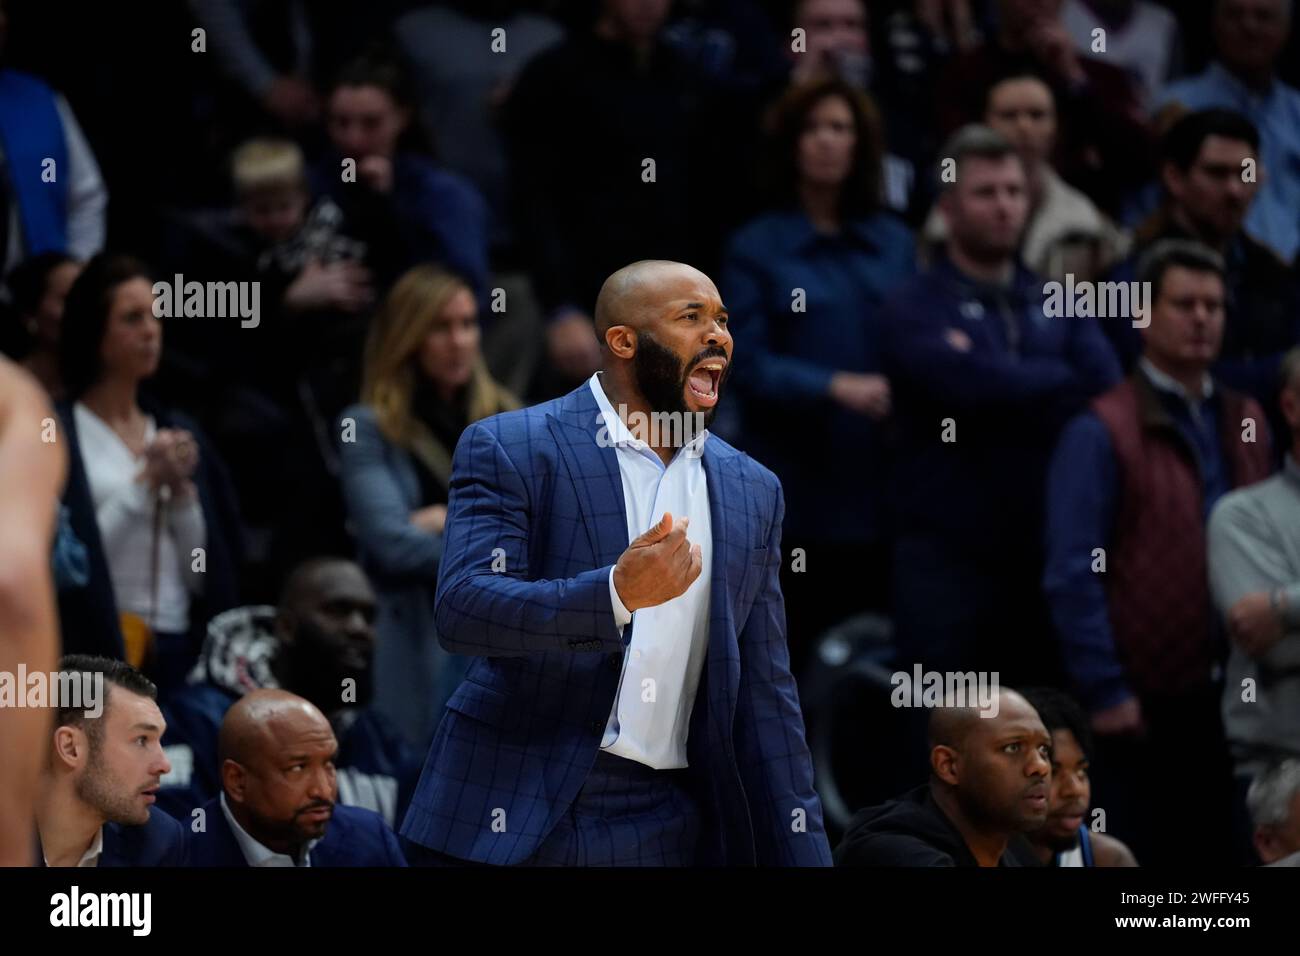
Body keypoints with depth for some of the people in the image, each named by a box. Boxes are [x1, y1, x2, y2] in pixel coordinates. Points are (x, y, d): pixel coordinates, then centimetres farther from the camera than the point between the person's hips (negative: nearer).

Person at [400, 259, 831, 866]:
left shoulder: (752, 493, 12)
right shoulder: (510, 451, -3)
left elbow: (763, 697, 13)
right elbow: (460, 609, -16)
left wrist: (803, 852, 8)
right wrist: (617, 594, -29)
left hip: (670, 832, 4)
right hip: (513, 817, -4)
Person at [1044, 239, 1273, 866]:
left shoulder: (1244, 425, 11)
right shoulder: (1102, 432, -8)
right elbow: (1073, 575, -11)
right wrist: (1103, 690, -14)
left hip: (1229, 696, 6)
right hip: (1143, 700, -6)